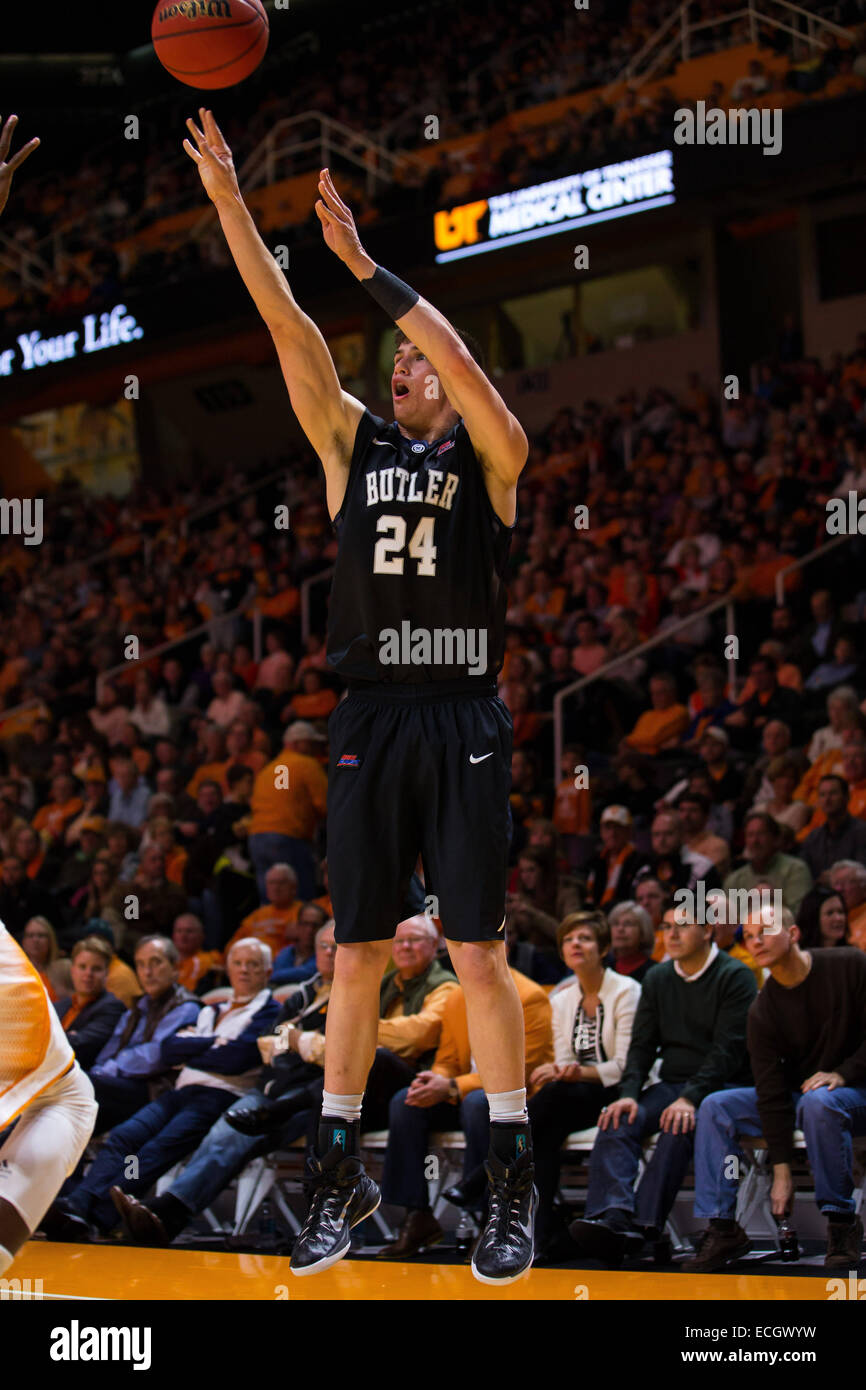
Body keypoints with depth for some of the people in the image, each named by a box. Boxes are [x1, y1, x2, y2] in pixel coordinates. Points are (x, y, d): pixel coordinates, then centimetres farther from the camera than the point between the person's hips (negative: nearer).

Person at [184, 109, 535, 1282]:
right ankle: (343, 1173, 14)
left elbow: (460, 360, -15)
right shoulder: (353, 443, 12)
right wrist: (230, 206, -4)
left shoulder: (491, 456, 4)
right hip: (368, 722, 3)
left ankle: (514, 1182, 2)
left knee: (479, 953, -4)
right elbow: (291, 334, 4)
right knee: (356, 955, 5)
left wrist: (362, 261, -18)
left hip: (464, 723, -3)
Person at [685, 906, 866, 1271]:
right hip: (798, 1093, 4)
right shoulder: (763, 1011, -4)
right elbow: (772, 1095, -10)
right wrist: (781, 1171, -16)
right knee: (715, 1107, -13)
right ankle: (722, 1229, -15)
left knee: (818, 1102, -38)